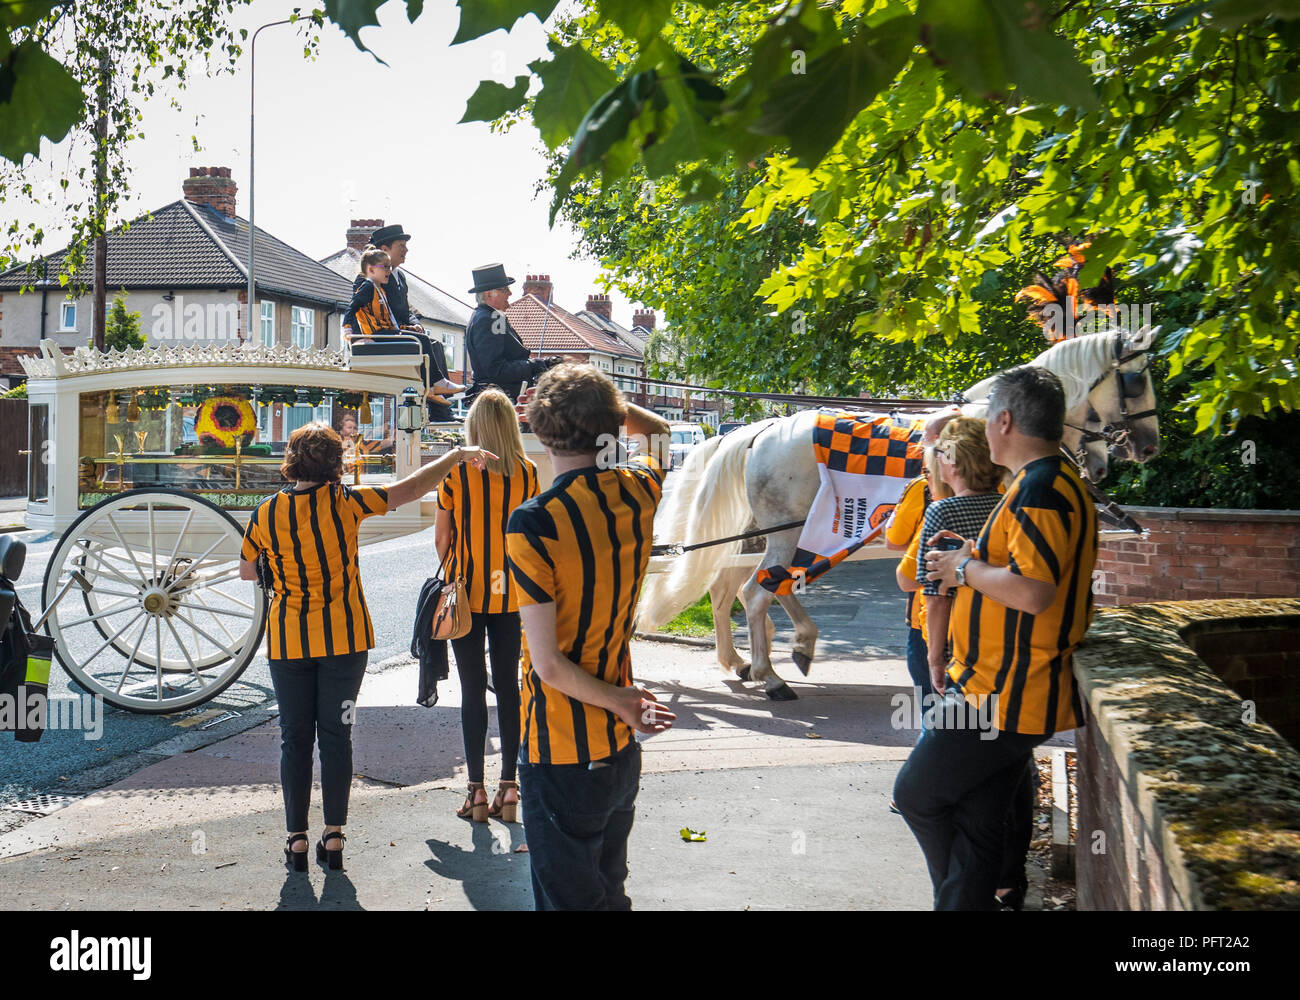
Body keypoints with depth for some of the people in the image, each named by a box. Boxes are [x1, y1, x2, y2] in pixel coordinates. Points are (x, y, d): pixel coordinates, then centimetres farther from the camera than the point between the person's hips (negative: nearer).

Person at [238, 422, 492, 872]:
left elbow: (247, 571, 8)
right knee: (336, 735, 8)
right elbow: (413, 488, -9)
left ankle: (297, 840, 11)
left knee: (294, 738, 9)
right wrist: (457, 457, 3)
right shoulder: (344, 503, -11)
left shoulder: (266, 513, -5)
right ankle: (334, 838, 11)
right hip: (343, 638, -1)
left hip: (288, 642, 1)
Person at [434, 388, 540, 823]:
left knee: (473, 689, 3)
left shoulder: (456, 472, -7)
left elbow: (441, 537, -2)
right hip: (511, 594, 2)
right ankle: (509, 788, 11)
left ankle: (477, 791, 6)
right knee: (508, 685, 9)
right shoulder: (527, 473, -1)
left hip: (467, 590, -2)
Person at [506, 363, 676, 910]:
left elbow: (549, 665, -21)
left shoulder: (533, 523, -21)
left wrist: (619, 699, -7)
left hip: (562, 758, -6)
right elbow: (658, 430, 22)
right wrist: (597, 396, 12)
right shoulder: (639, 491, -4)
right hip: (621, 748, 6)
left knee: (571, 899, 7)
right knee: (610, 893, 22)